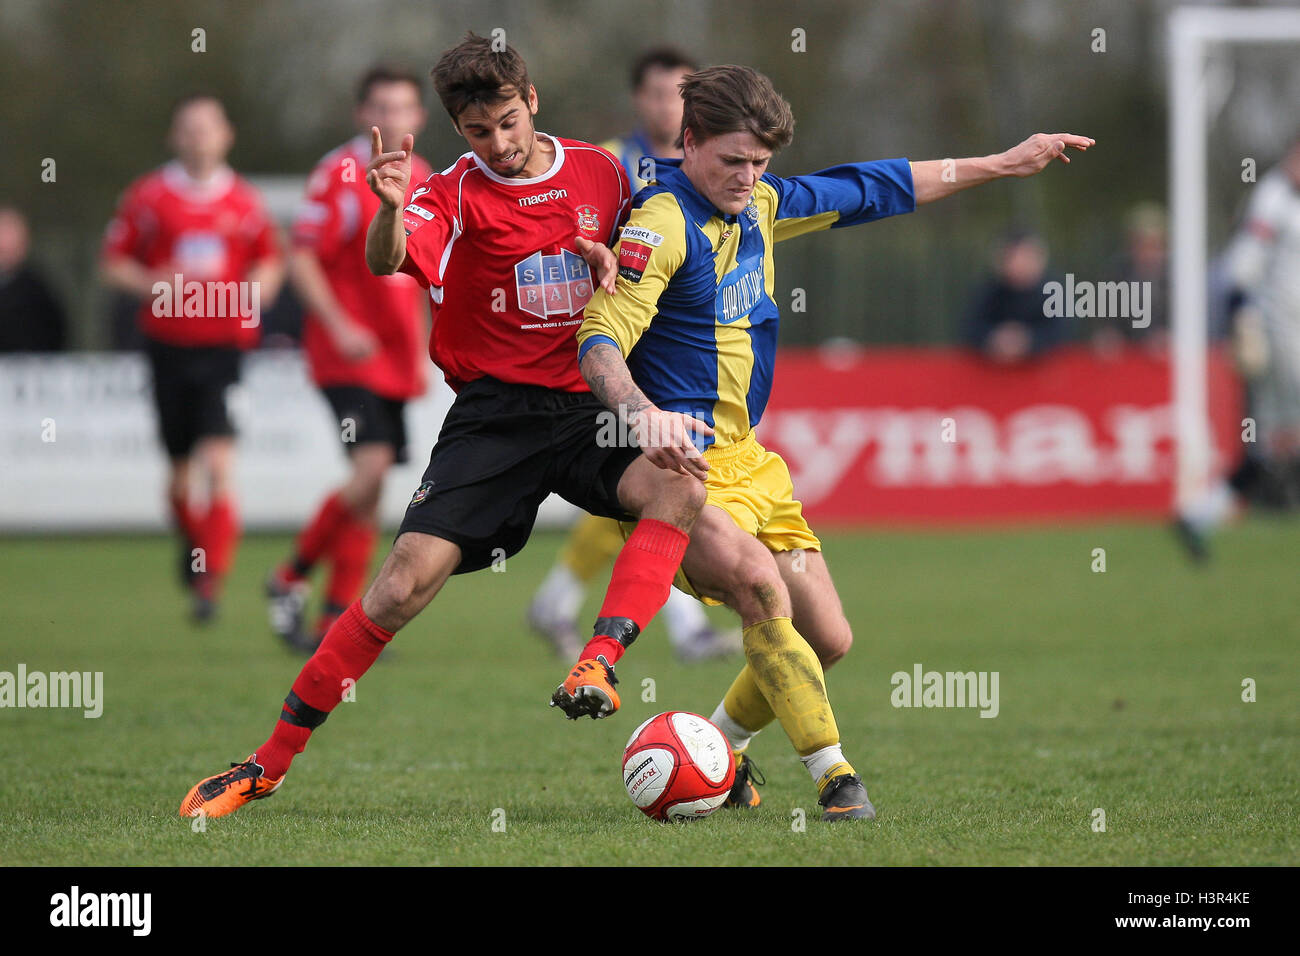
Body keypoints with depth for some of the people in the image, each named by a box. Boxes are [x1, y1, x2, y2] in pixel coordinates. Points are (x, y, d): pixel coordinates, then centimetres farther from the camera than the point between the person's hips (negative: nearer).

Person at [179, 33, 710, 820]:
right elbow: (386, 261, -23)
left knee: (680, 487, -29)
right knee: (406, 584, -12)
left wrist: (615, 267, -2)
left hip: (590, 408, 3)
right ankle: (271, 761, -3)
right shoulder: (458, 193, -4)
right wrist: (391, 209, -46)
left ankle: (598, 663, -35)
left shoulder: (601, 173, 7)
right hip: (495, 413, -3)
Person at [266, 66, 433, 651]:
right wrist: (340, 326, -20)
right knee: (371, 468, -19)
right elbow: (301, 259, -11)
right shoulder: (341, 174, -9)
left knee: (370, 487, 5)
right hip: (347, 354, -7)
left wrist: (421, 349, 20)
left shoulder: (423, 180, 12)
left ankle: (336, 622, 10)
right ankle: (292, 578, -2)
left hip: (396, 357, 7)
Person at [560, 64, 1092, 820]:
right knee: (761, 585, -31)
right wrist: (646, 416, -42)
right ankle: (835, 777, -25)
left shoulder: (760, 205, 10)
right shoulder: (663, 225, -15)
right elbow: (599, 344, -22)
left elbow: (874, 190, 22)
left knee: (828, 641, 6)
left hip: (750, 462, 8)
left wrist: (1002, 164, 26)